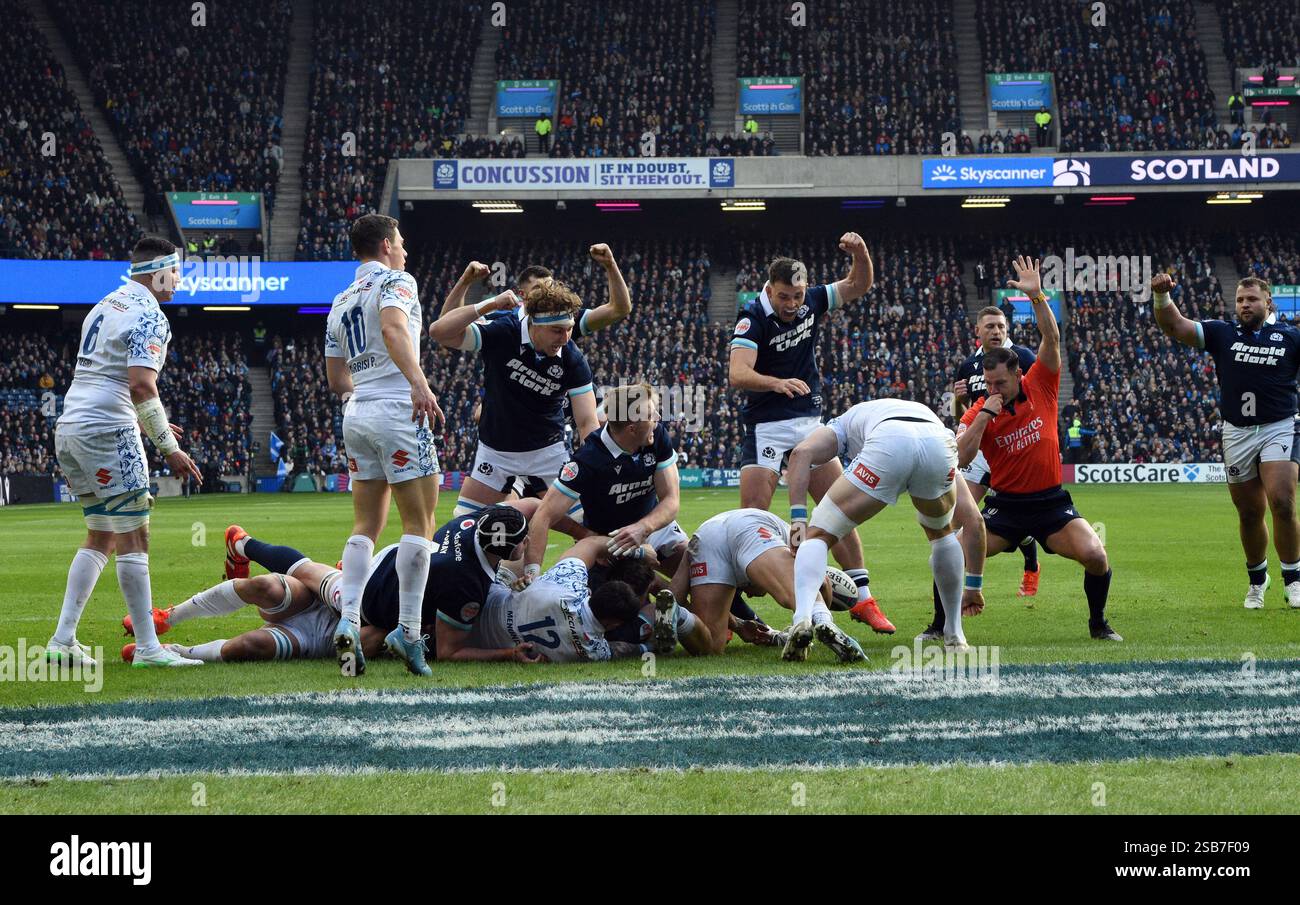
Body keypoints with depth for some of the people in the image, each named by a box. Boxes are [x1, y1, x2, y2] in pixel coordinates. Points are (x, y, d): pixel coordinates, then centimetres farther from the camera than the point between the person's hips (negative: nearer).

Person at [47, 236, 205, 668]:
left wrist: (150, 423, 29)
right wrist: (168, 447, -20)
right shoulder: (149, 316, -10)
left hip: (69, 429, 9)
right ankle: (149, 648, -5)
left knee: (100, 537, 15)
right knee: (133, 539, -5)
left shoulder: (104, 306, 19)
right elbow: (141, 385, -22)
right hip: (107, 433, -9)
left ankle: (63, 641, 10)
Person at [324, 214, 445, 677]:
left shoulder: (340, 303, 21)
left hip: (356, 415, 7)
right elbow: (393, 329, -23)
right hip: (398, 413, -7)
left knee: (365, 527, 9)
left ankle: (348, 622, -6)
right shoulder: (396, 282, -1)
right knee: (418, 523, -3)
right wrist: (418, 383, -34)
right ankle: (408, 630, -9)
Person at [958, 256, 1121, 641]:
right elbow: (960, 458, -16)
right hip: (1004, 505, 0)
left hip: (1051, 503, 0)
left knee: (1095, 555, -22)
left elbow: (1052, 338, -12)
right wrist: (984, 414, -21)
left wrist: (1037, 296, -24)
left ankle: (1098, 623, 3)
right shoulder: (979, 412, -4)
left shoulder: (1040, 387, -3)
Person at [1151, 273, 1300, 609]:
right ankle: (1257, 579, 28)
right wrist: (1161, 296, -20)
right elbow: (1174, 327, -3)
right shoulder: (1222, 334, 5)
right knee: (1249, 514, 8)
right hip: (1237, 434, 2)